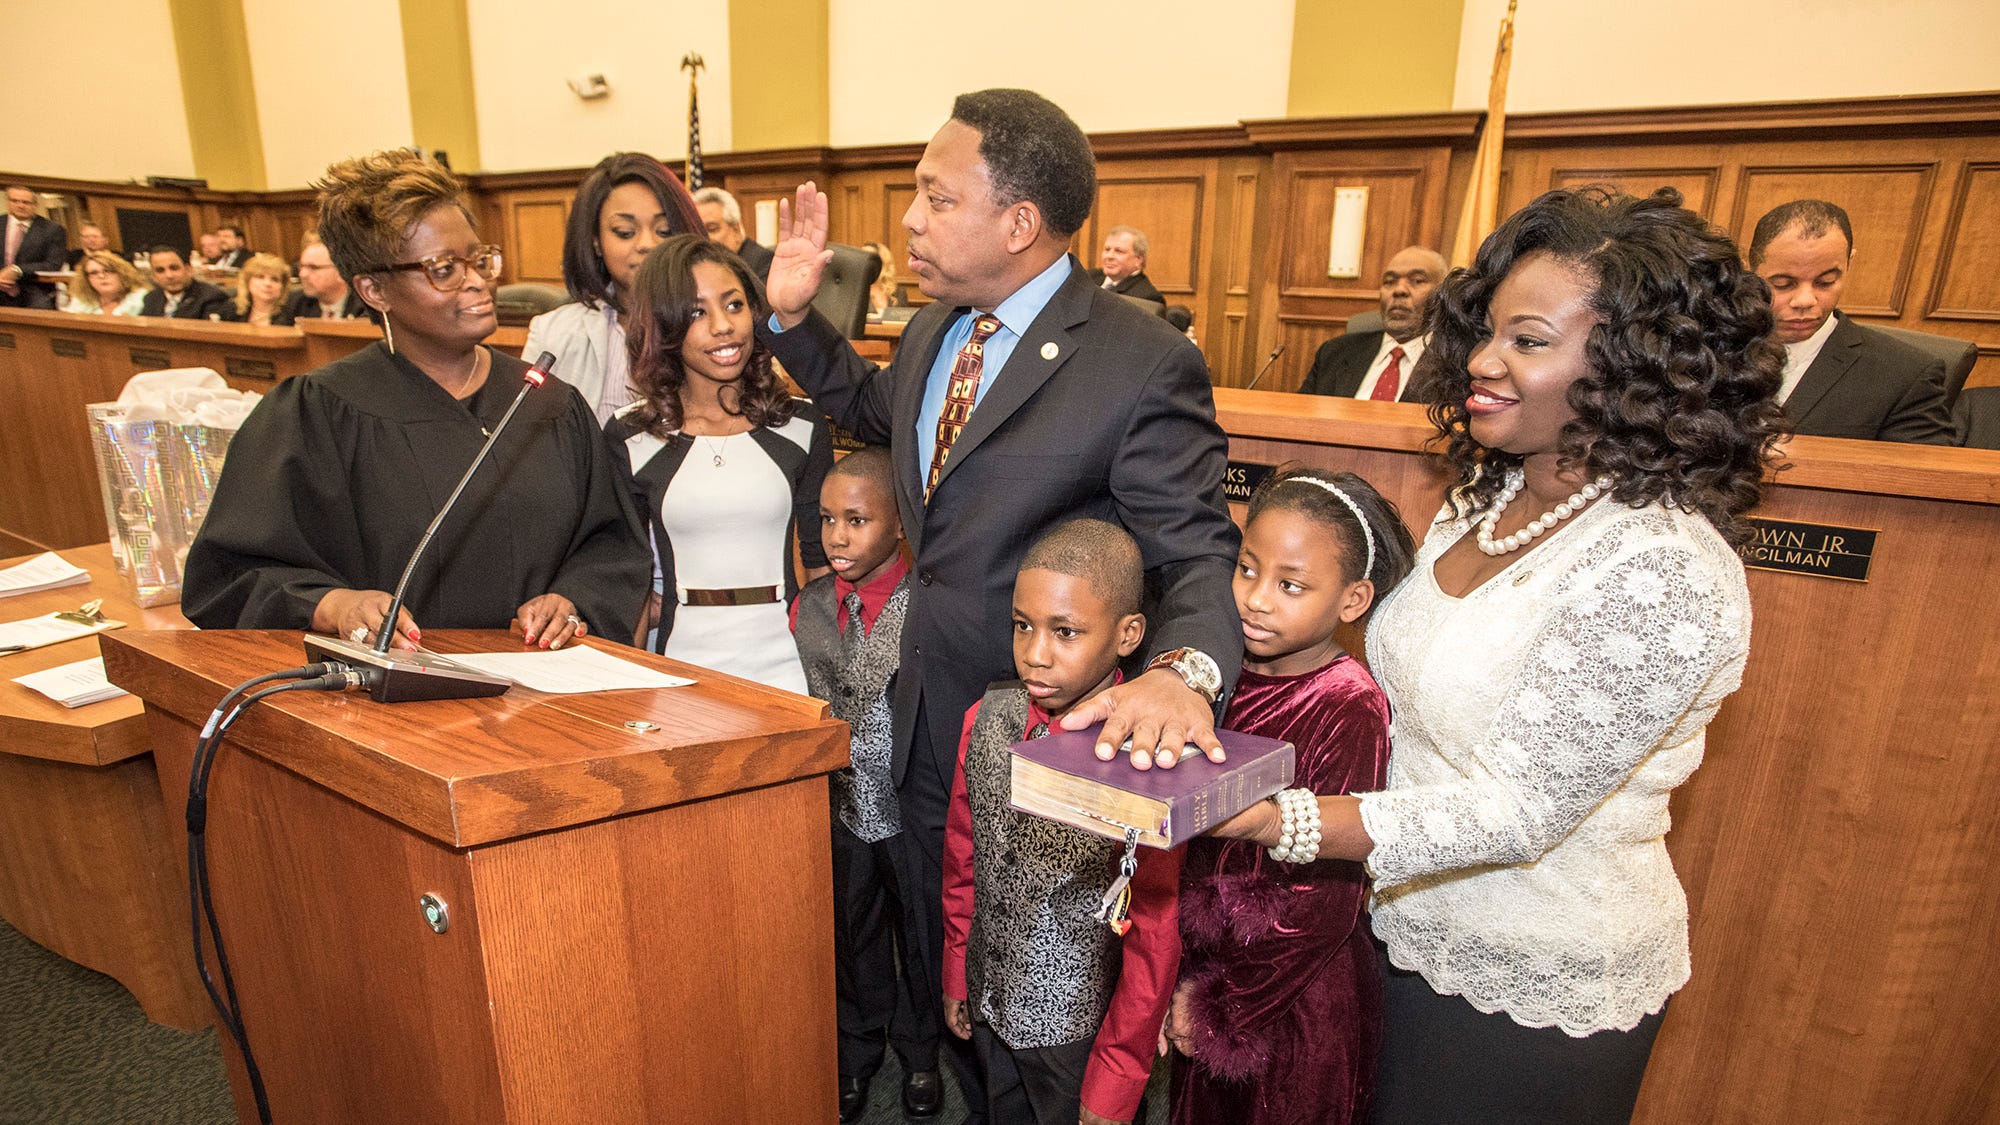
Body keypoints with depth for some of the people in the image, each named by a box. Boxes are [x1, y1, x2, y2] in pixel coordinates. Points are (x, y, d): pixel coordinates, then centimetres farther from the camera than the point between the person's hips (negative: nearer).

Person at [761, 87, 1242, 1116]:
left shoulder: (1143, 363, -21)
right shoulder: (933, 329, 3)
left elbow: (1198, 557, -21)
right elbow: (876, 413, 23)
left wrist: (1183, 671, -42)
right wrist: (795, 315, 9)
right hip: (928, 722, 7)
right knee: (943, 956, 27)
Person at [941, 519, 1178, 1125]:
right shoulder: (987, 717, -10)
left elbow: (1155, 937, -17)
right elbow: (962, 858, 4)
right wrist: (956, 977, 12)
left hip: (1080, 1029, -5)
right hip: (990, 1005, 5)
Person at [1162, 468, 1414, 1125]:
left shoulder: (1350, 710, -22)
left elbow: (1326, 903, -20)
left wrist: (1219, 1003, -12)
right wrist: (1171, 975, 1)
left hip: (1294, 995, -5)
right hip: (1199, 958, 5)